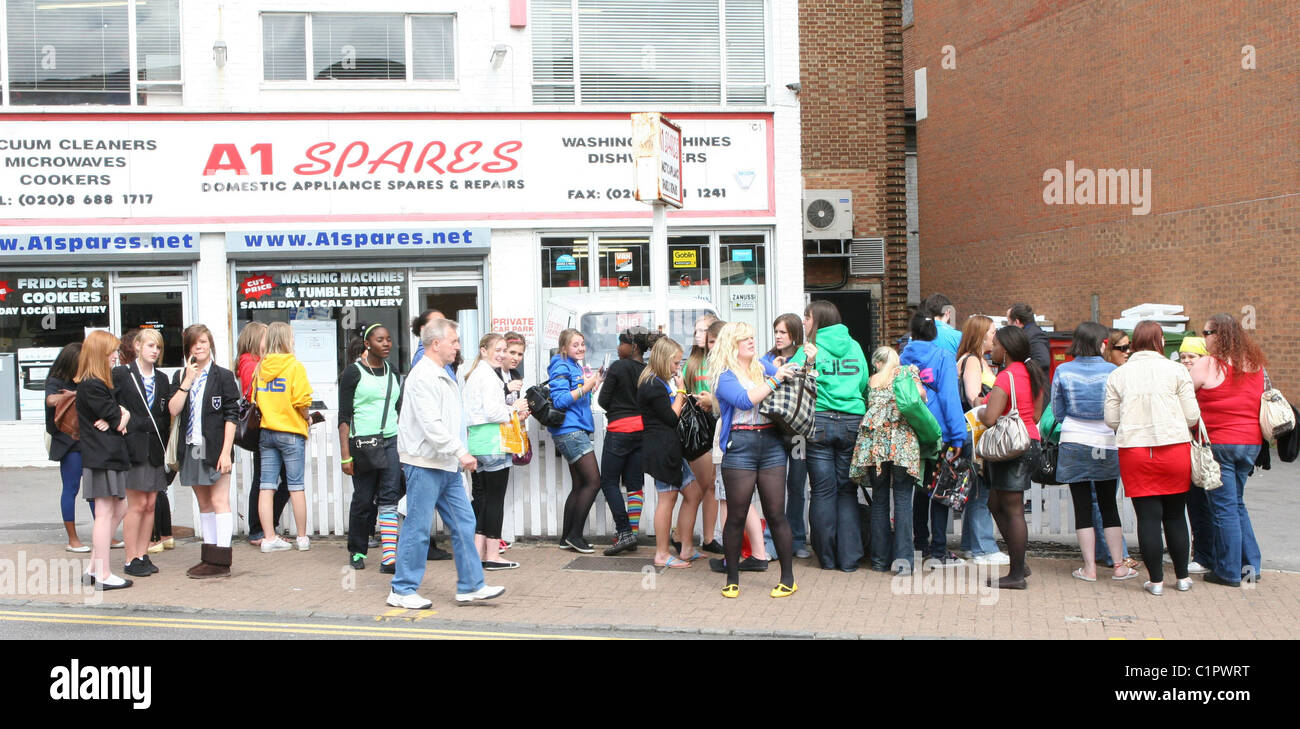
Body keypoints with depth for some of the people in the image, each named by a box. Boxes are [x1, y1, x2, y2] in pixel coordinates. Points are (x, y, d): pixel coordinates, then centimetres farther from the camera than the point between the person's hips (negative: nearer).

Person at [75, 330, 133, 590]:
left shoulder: (100, 384, 18)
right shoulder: (92, 386, -15)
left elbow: (122, 414, 13)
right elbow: (117, 419, -17)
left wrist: (121, 416, -8)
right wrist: (120, 417, 4)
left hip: (109, 456, 10)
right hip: (102, 458, -10)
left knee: (119, 510, 13)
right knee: (105, 514, -5)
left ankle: (94, 568, 19)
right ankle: (103, 575, 0)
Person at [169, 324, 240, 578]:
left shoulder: (223, 376, -3)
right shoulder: (180, 377, 11)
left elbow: (231, 415, -7)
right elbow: (173, 409, -4)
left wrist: (226, 451, -13)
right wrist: (187, 381, -11)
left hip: (215, 447, -6)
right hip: (192, 449, 6)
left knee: (219, 502, -6)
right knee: (203, 504, 11)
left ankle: (221, 561, -6)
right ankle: (209, 557, 18)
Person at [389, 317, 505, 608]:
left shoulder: (443, 376, 18)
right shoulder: (423, 376, -15)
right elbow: (431, 424, -22)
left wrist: (459, 455, 17)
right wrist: (461, 452, -21)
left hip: (447, 465, 10)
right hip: (424, 464, -10)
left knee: (464, 523, 8)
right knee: (418, 528, -2)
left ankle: (471, 586, 12)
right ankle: (402, 590, 8)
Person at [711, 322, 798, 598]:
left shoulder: (764, 368, 17)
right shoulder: (724, 376, 2)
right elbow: (745, 400, -14)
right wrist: (774, 380, -13)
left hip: (771, 443, 4)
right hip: (740, 445, -3)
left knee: (776, 514, 3)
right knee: (736, 515, 1)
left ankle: (788, 577, 11)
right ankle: (732, 578, 14)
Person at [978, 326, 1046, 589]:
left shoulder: (1006, 377, -16)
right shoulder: (1033, 375, 12)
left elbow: (990, 419, -24)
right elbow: (1036, 415, 15)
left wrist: (979, 409, -4)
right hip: (1031, 443, 10)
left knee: (1012, 510, -4)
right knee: (996, 504, 17)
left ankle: (1017, 575, 1)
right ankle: (1019, 563, 20)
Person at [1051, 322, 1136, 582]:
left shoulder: (1063, 371, -5)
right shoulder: (1112, 371, -7)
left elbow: (1057, 412, 4)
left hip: (1073, 444, 0)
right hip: (1106, 444, 0)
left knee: (1082, 505, 5)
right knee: (1108, 504, 12)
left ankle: (1090, 567, 7)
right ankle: (1118, 565, 16)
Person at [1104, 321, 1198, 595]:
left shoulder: (1117, 375, 3)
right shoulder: (1176, 370, -2)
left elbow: (1111, 420, 3)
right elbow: (1192, 416, -2)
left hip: (1134, 452, 0)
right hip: (1174, 449, 0)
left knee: (1148, 516, 5)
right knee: (1175, 515, 13)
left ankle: (1156, 580, 9)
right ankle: (1182, 577, 23)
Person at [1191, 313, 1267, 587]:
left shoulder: (1207, 365, -12)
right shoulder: (1256, 364, 7)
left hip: (1219, 443, -6)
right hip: (1251, 442, 6)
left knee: (1224, 508, 1)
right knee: (1237, 505, 19)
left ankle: (1229, 571, 7)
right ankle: (1250, 564, 18)